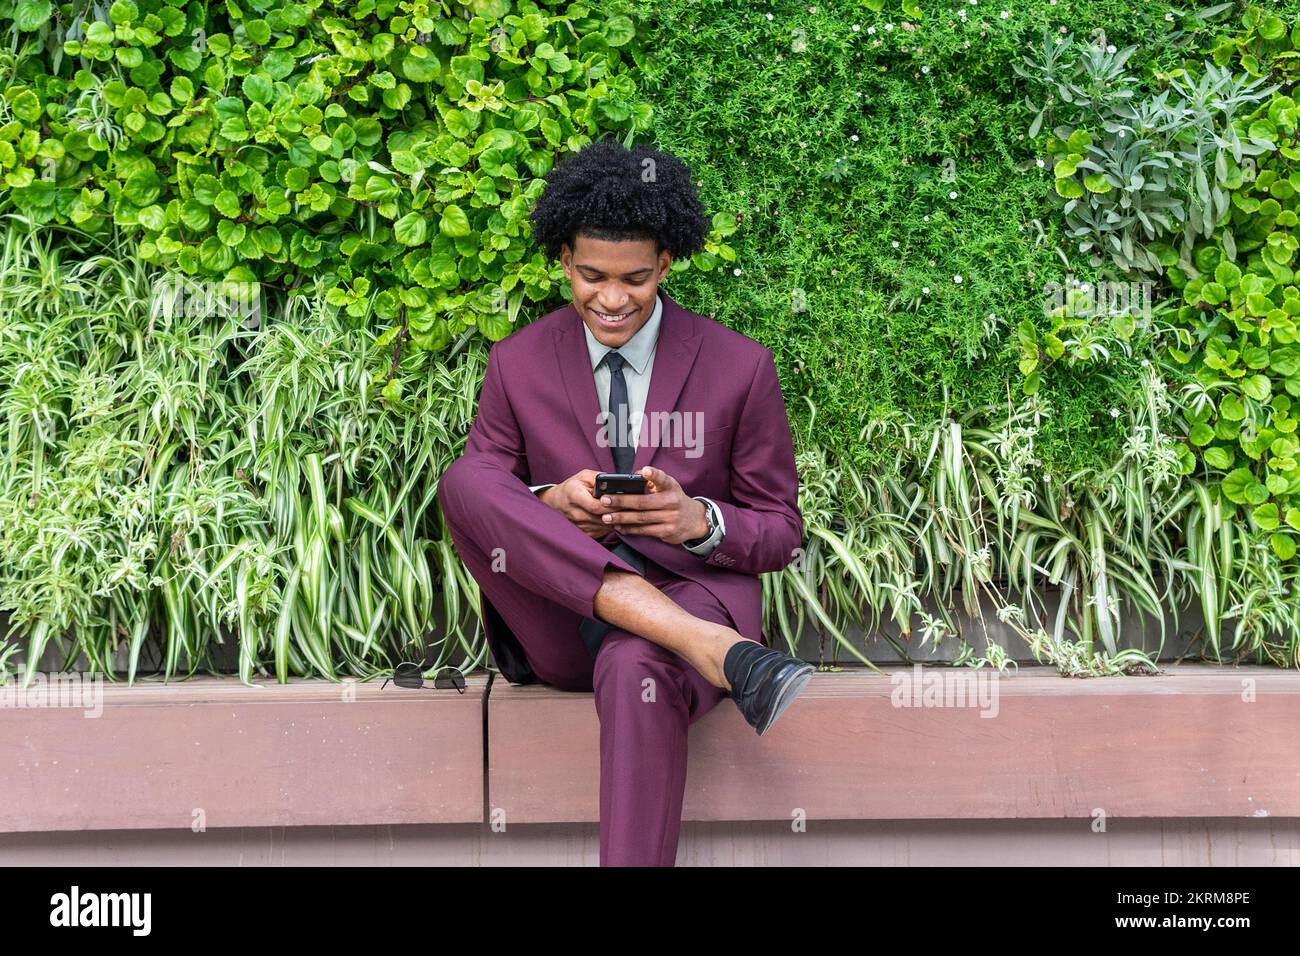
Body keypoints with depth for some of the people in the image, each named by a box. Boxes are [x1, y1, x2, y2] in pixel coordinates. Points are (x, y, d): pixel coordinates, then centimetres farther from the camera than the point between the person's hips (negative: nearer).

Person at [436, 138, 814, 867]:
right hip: (564, 622, 3)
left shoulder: (740, 367, 1)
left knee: (636, 670, -40)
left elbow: (781, 534, 6)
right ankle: (712, 651, -37)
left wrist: (700, 522, -17)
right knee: (464, 479, -26)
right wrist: (548, 505, -16)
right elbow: (475, 500, 7)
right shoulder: (517, 364, 6)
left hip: (696, 594, -3)